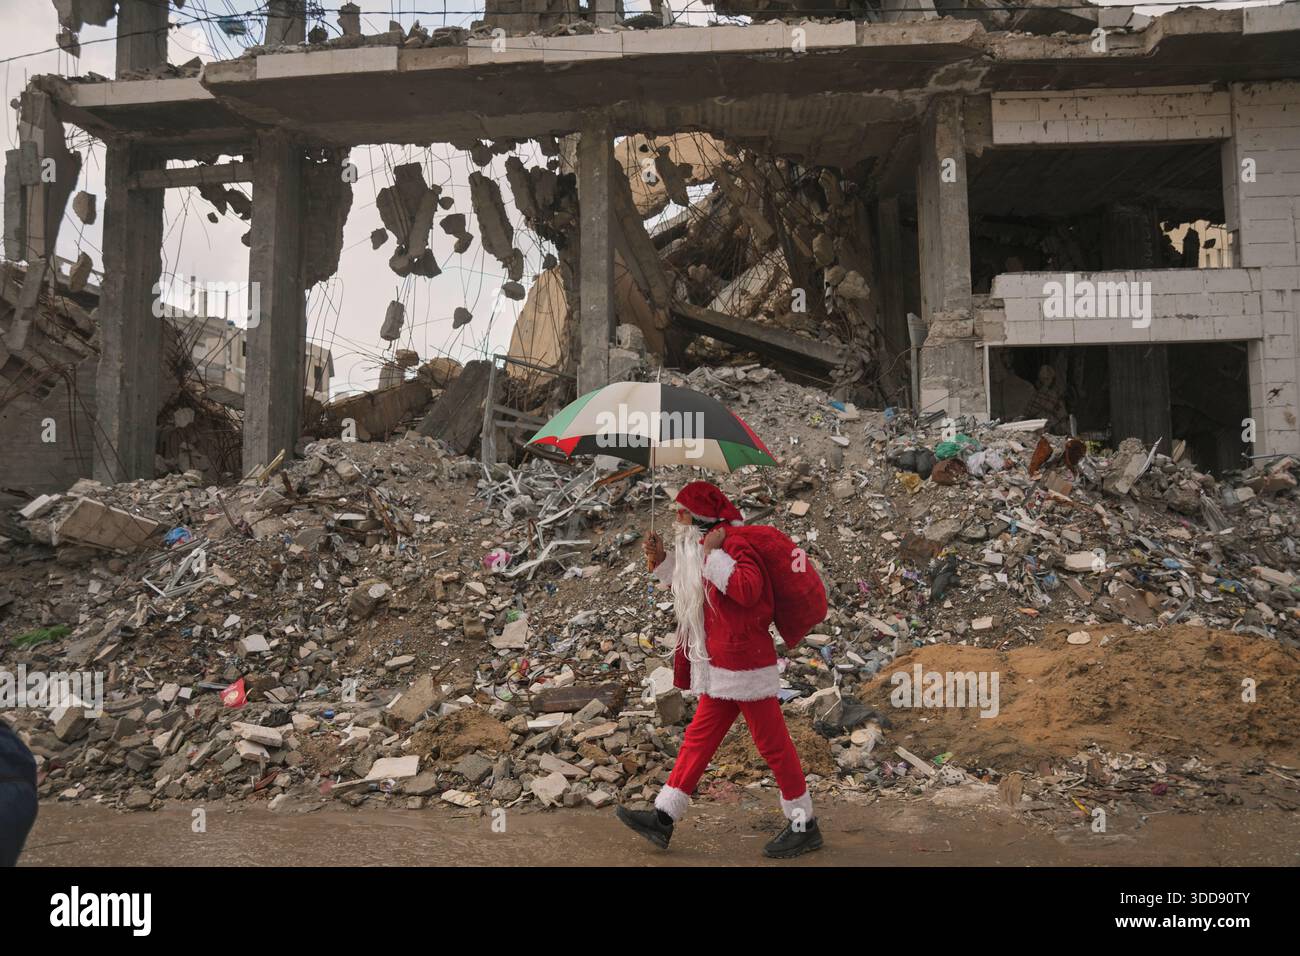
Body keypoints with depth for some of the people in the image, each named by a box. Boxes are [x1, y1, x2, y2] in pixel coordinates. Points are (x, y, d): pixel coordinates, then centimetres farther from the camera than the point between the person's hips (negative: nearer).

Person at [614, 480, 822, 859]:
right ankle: (662, 818, 18)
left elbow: (747, 589, -33)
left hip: (746, 666, -10)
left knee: (773, 745, 2)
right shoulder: (700, 551, 14)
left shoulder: (735, 547, -17)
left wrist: (713, 554, -26)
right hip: (721, 669, 10)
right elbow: (688, 588, 28)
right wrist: (661, 559, 15)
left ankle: (804, 826, 16)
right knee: (698, 739, 12)